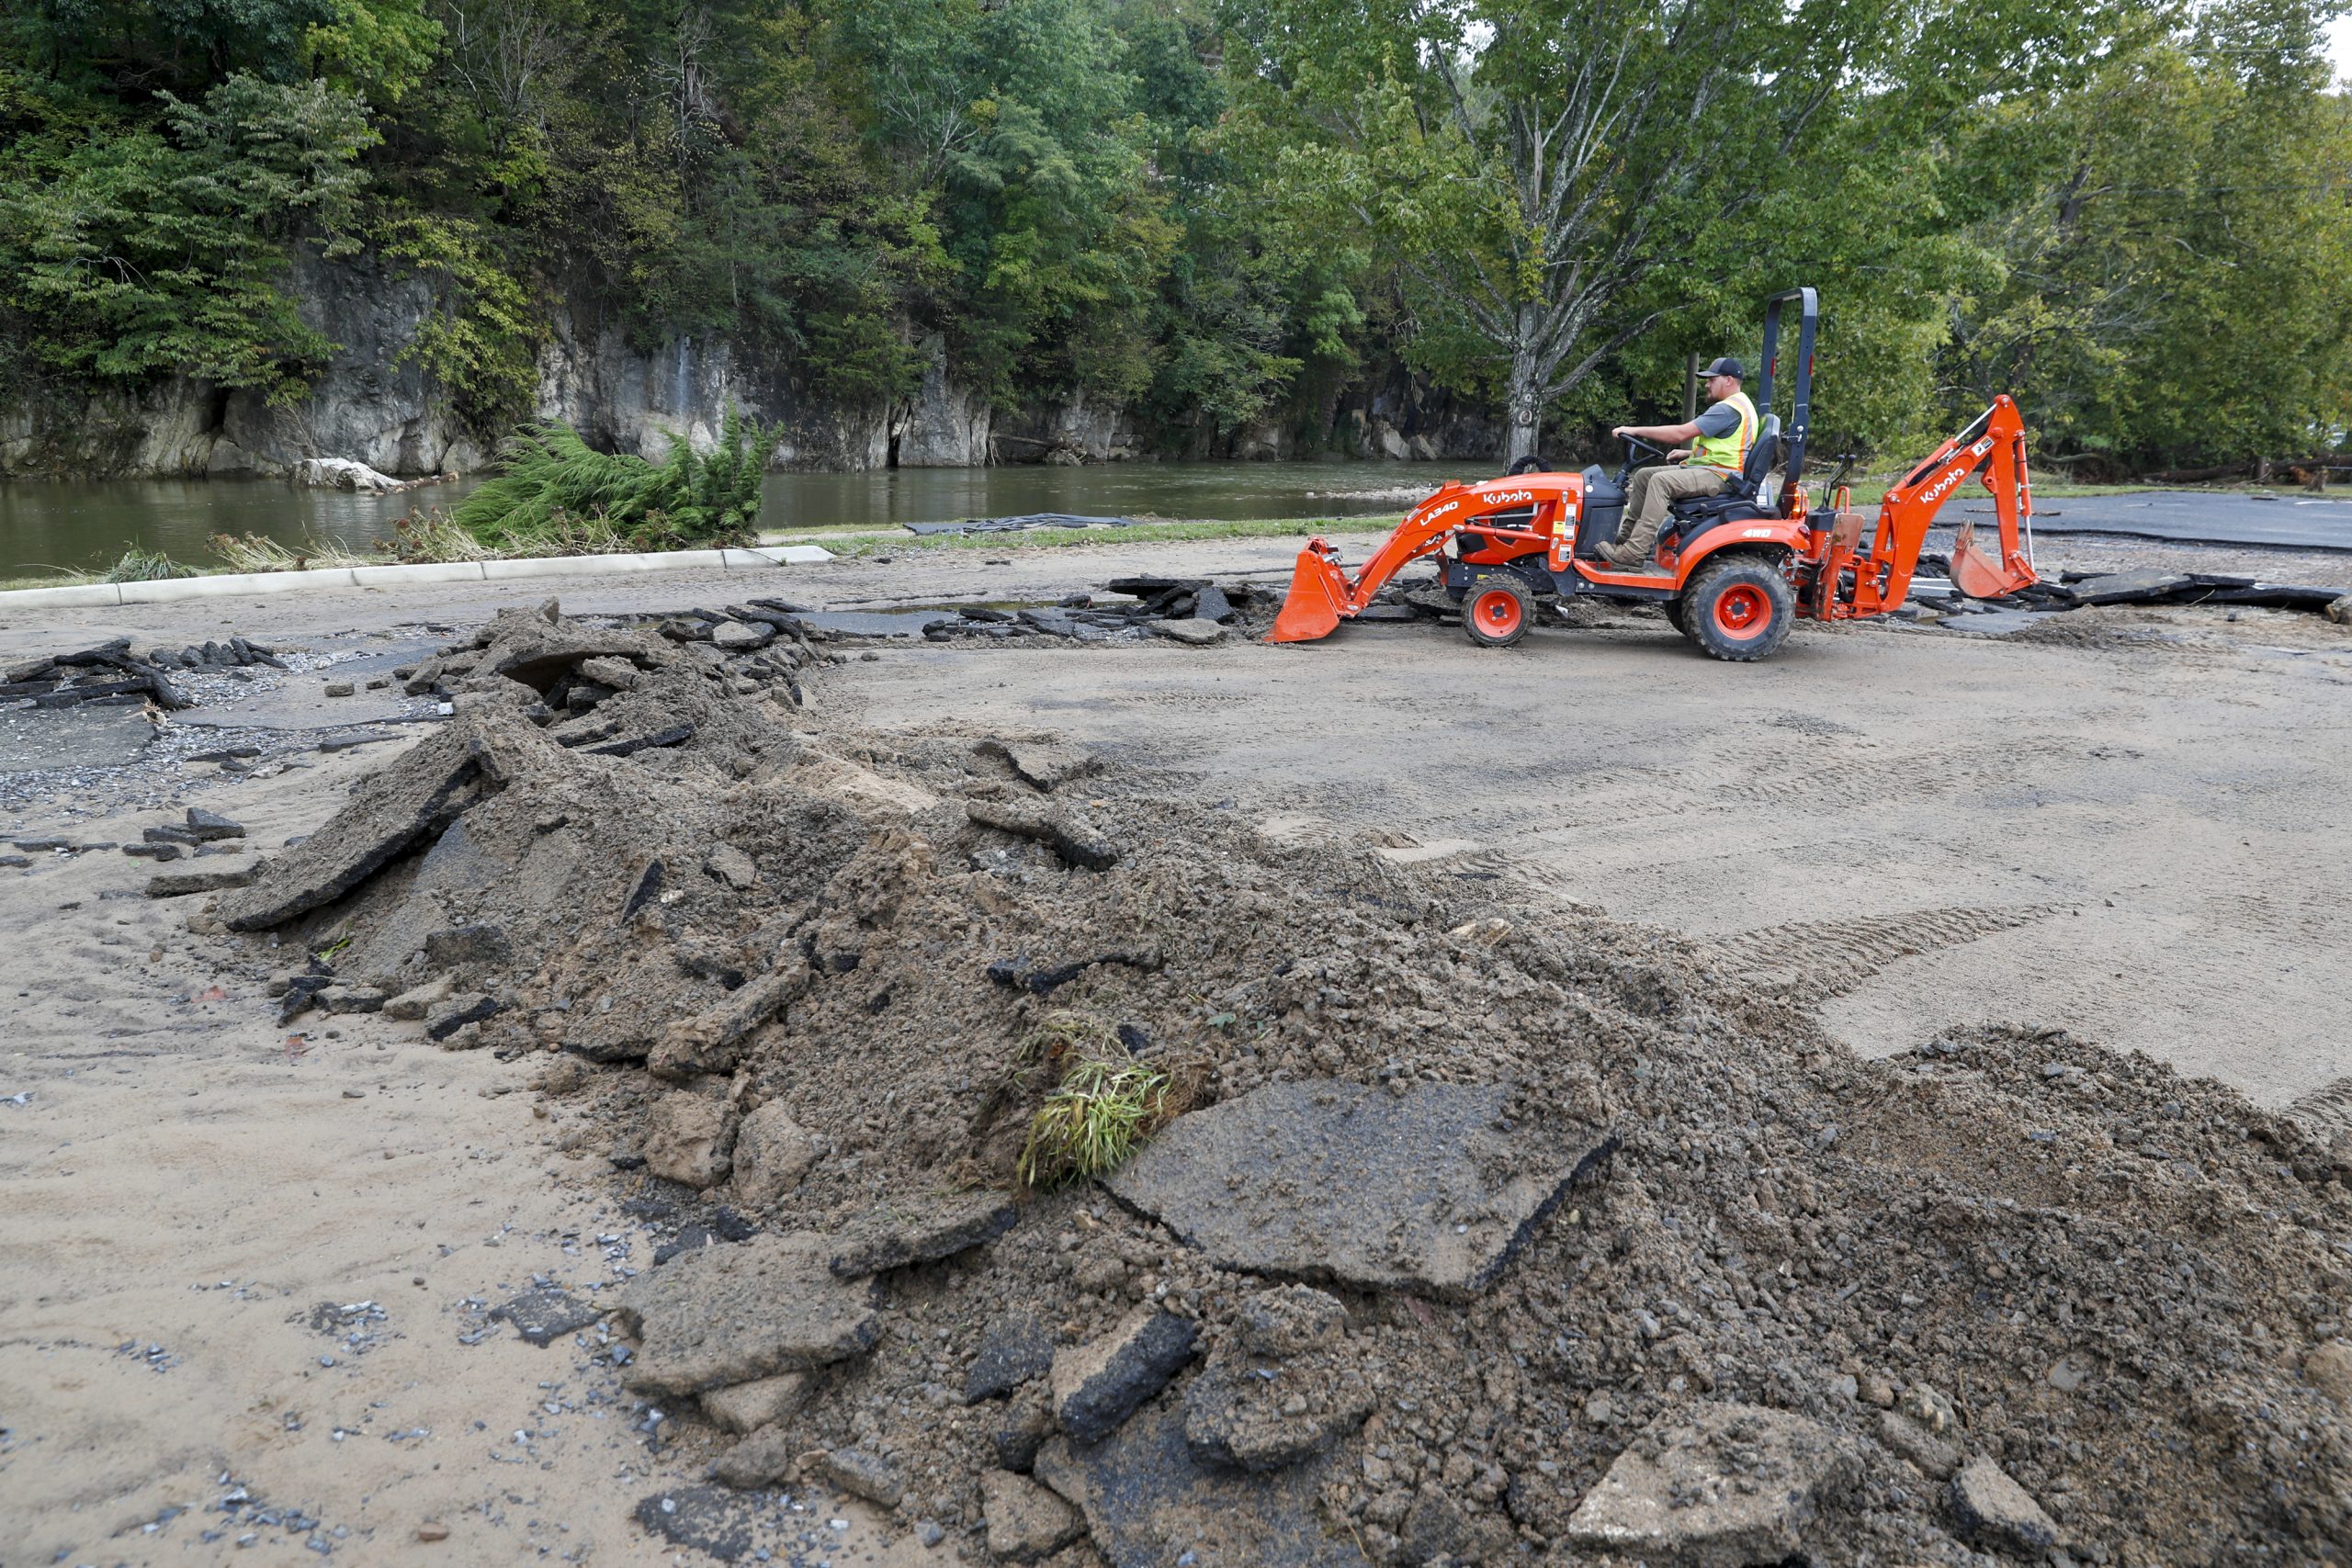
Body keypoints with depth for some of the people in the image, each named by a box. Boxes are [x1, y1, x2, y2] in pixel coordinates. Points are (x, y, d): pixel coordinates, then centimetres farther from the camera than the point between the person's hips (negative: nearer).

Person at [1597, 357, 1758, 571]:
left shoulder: (1729, 408, -16)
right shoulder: (1736, 405, 19)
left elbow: (1681, 433, -22)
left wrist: (1636, 430, -17)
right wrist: (1689, 453, 15)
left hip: (1718, 476, -11)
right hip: (1706, 468, 11)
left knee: (1660, 481, -32)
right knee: (1643, 475, 8)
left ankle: (1633, 554, -38)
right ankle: (1626, 537, 4)